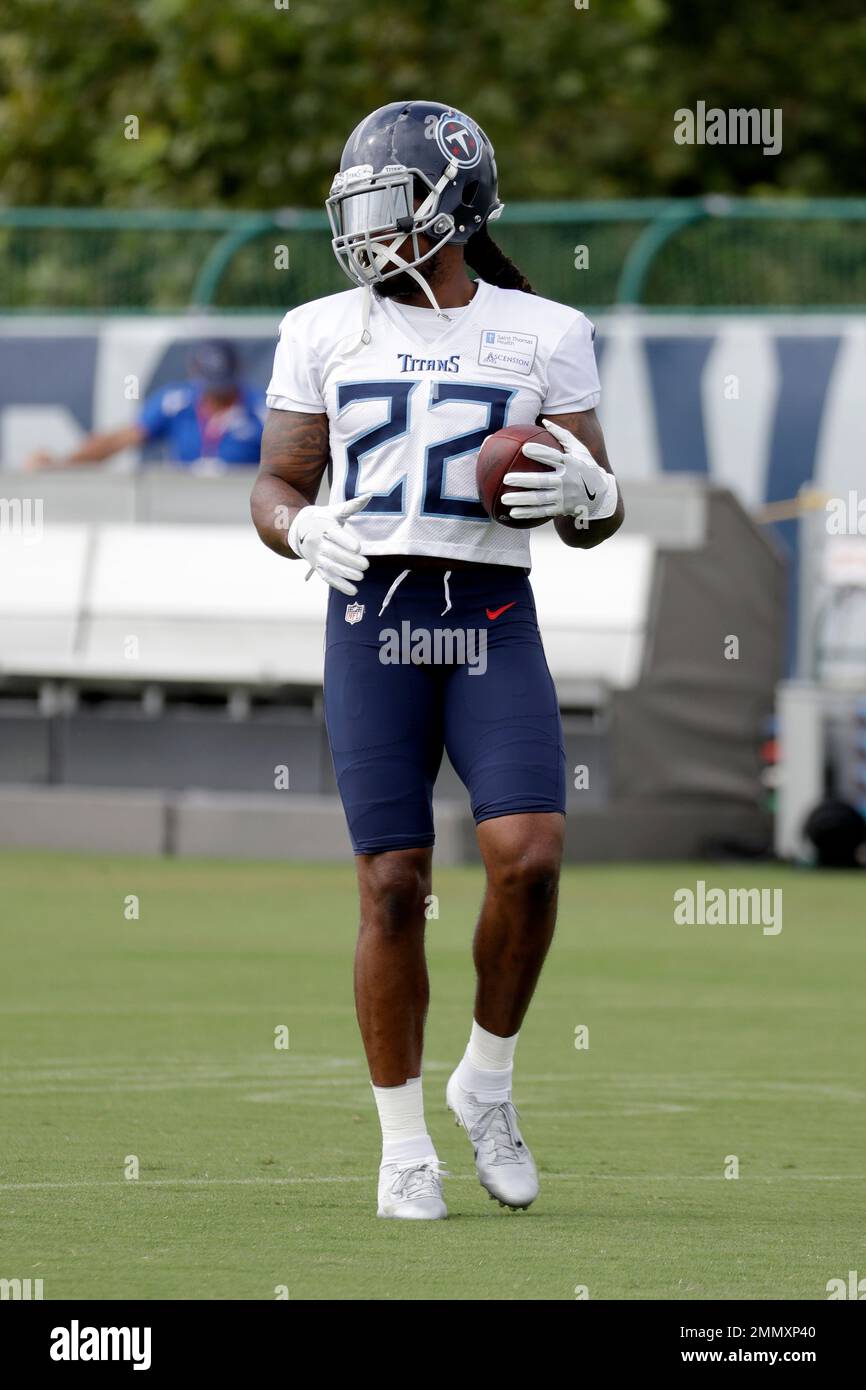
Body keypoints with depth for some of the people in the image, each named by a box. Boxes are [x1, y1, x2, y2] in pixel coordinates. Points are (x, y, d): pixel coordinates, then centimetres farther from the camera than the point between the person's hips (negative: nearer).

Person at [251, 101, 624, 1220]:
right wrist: (305, 530, -12)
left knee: (528, 858, -17)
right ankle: (404, 1146, 7)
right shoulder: (325, 333, 10)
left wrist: (582, 488, -16)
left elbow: (596, 522, 8)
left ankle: (486, 1083, 7)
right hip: (371, 620, 0)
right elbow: (275, 486, 11)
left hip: (493, 622, 0)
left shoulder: (543, 335, 8)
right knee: (393, 886, -4)